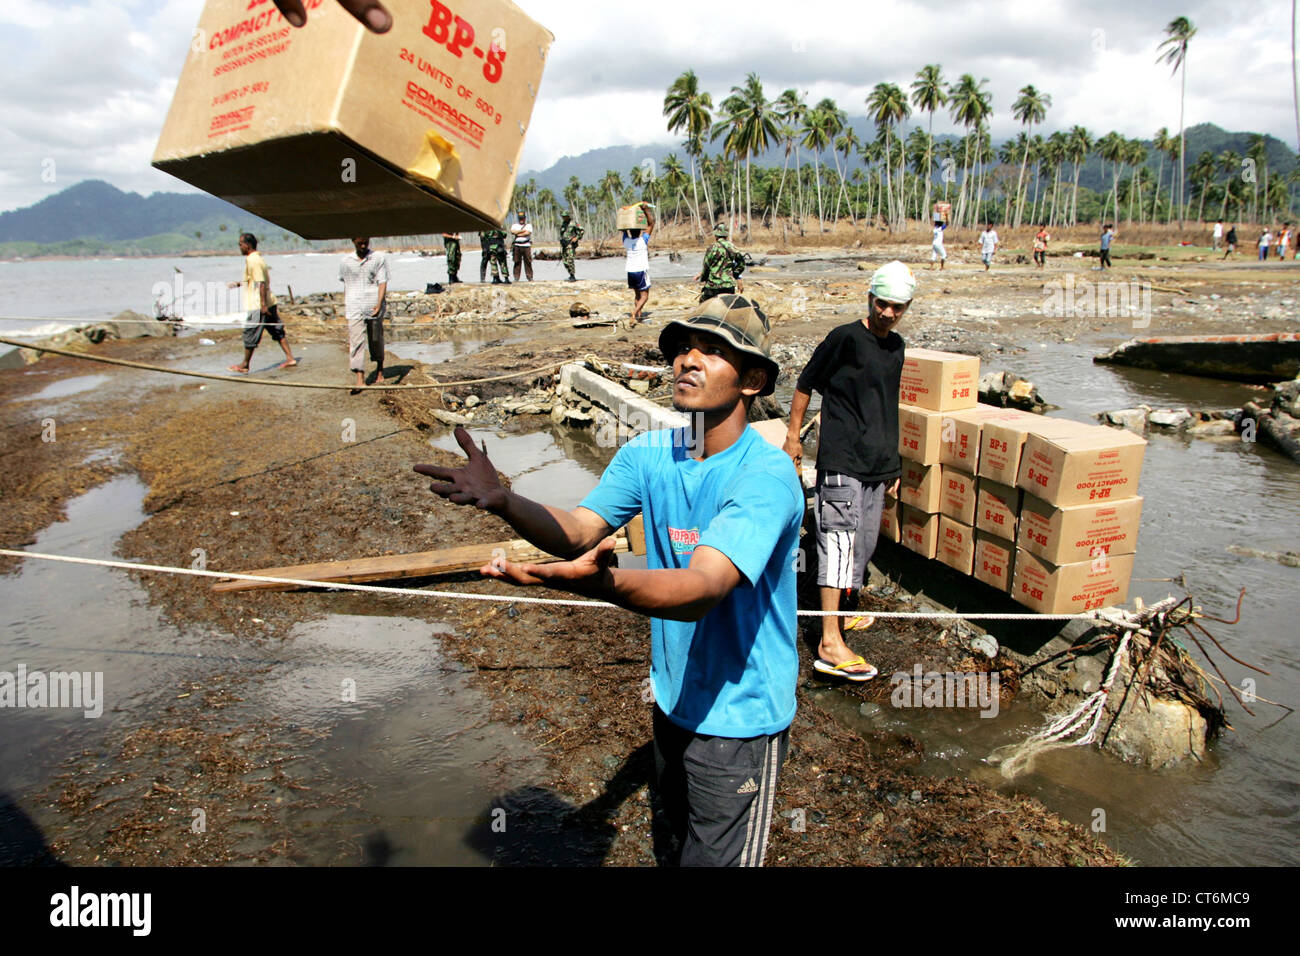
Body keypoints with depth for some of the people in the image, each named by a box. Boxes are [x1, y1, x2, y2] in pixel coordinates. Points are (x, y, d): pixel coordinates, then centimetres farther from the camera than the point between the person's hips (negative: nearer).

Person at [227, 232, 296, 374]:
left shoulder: (252, 260, -16)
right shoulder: (258, 258, 14)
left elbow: (261, 283, -21)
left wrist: (263, 305, -23)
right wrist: (237, 284, 29)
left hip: (258, 306, -10)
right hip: (269, 303, 10)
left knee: (250, 336, 1)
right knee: (277, 332, 9)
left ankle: (245, 366, 11)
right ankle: (290, 358, 7)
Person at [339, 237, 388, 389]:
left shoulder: (379, 258, 2)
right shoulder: (345, 261, 9)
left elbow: (382, 282, -6)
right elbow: (345, 285, 19)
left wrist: (379, 304, -18)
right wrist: (346, 306, 20)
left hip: (374, 307, -1)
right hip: (354, 308, 1)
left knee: (376, 339, 13)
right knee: (356, 342, -9)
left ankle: (380, 368, 37)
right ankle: (360, 378, -14)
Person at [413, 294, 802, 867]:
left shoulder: (766, 475, -27)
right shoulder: (648, 454, -5)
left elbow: (702, 589, -39)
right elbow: (578, 533, -11)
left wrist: (598, 582, -58)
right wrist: (503, 503, -31)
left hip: (737, 717, -6)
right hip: (673, 694, 7)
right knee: (681, 830, 29)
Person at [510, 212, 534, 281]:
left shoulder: (529, 225, 9)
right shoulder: (515, 225, 16)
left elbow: (527, 233, -9)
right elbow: (512, 231, -4)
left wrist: (518, 233, -2)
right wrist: (522, 230, -6)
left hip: (526, 246, -1)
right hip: (517, 246, 1)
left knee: (528, 262, -3)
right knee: (517, 262, -1)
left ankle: (530, 277, 2)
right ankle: (516, 277, 2)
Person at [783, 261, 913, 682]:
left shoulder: (896, 346, 13)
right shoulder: (845, 338, -8)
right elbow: (805, 384, -2)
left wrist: (892, 461, 25)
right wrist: (793, 434, -4)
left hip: (877, 463, 8)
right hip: (840, 460, -8)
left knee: (864, 542, 14)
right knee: (840, 537, -15)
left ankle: (839, 611, 33)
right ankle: (830, 642, -19)